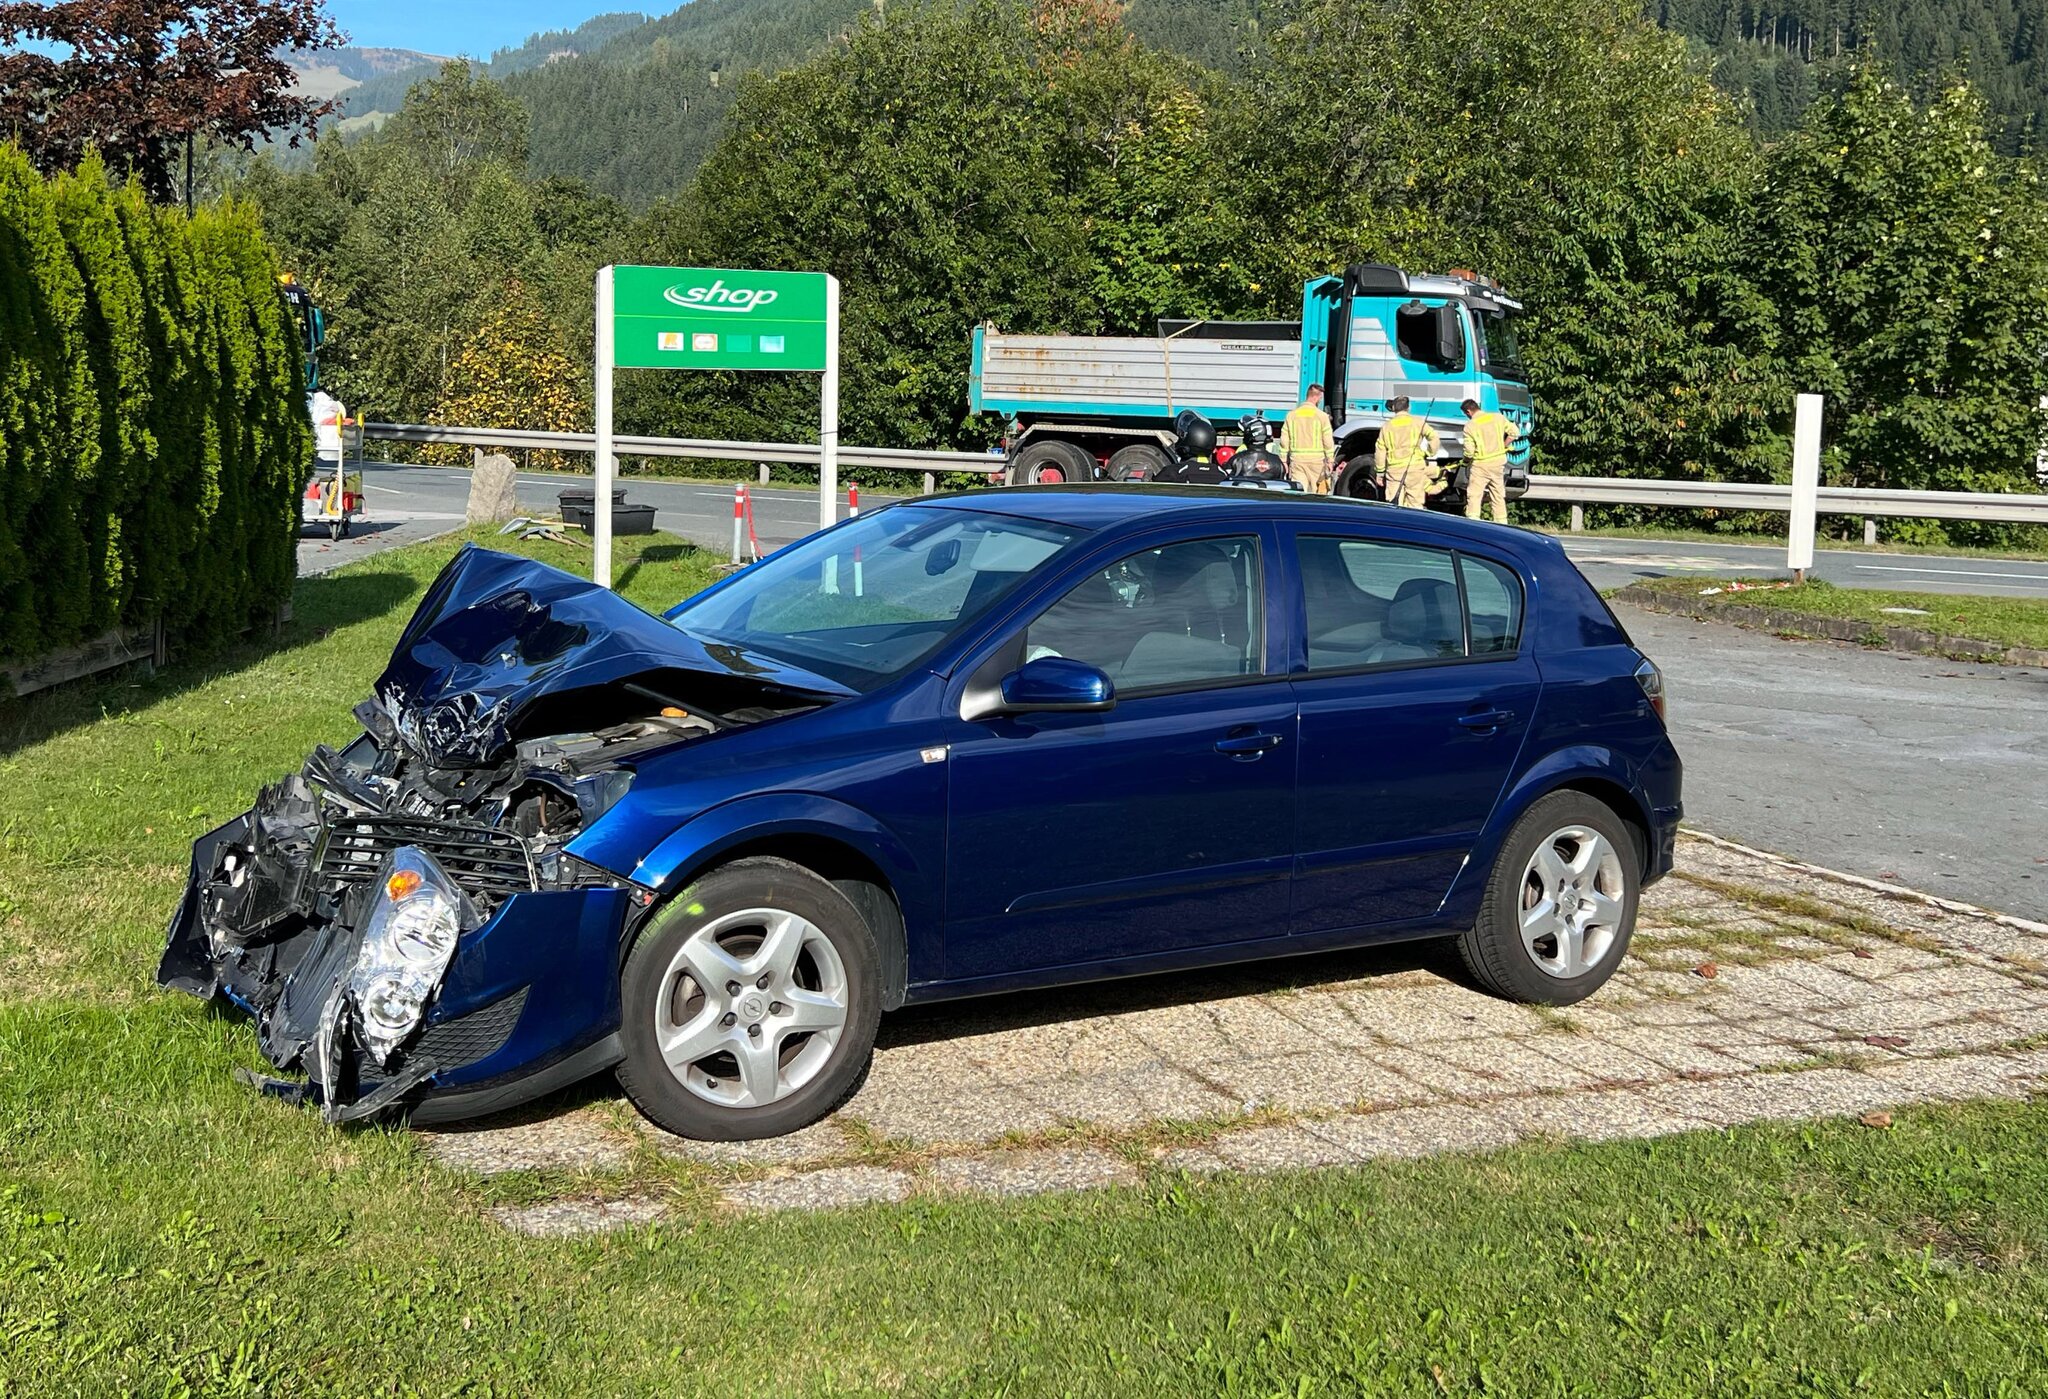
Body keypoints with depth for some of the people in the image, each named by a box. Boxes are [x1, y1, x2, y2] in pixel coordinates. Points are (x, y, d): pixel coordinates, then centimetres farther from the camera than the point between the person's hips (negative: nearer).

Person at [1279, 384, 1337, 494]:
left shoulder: (1291, 415, 6)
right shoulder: (1322, 416, -4)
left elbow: (1284, 442, 6)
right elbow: (1328, 441, -4)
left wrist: (1283, 461, 12)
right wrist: (1330, 460, 4)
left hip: (1297, 460, 2)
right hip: (1316, 460, -2)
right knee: (1319, 494, 8)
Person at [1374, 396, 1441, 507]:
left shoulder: (1387, 426, 9)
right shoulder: (1416, 422, 3)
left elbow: (1380, 451, 10)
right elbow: (1433, 436, -4)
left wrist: (1380, 472, 16)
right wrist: (1430, 455, 8)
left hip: (1394, 470, 2)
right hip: (1414, 468, -2)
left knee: (1395, 504, 4)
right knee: (1415, 504, 3)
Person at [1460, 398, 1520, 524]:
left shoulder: (1470, 425, -9)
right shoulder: (1498, 417, 2)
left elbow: (1469, 451, -11)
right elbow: (1514, 432, 1)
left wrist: (1465, 461, 9)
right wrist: (1503, 447, 11)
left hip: (1481, 465, -5)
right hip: (1498, 462, 5)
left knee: (1473, 495, -1)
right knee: (1498, 496, 14)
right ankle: (1501, 523, 17)